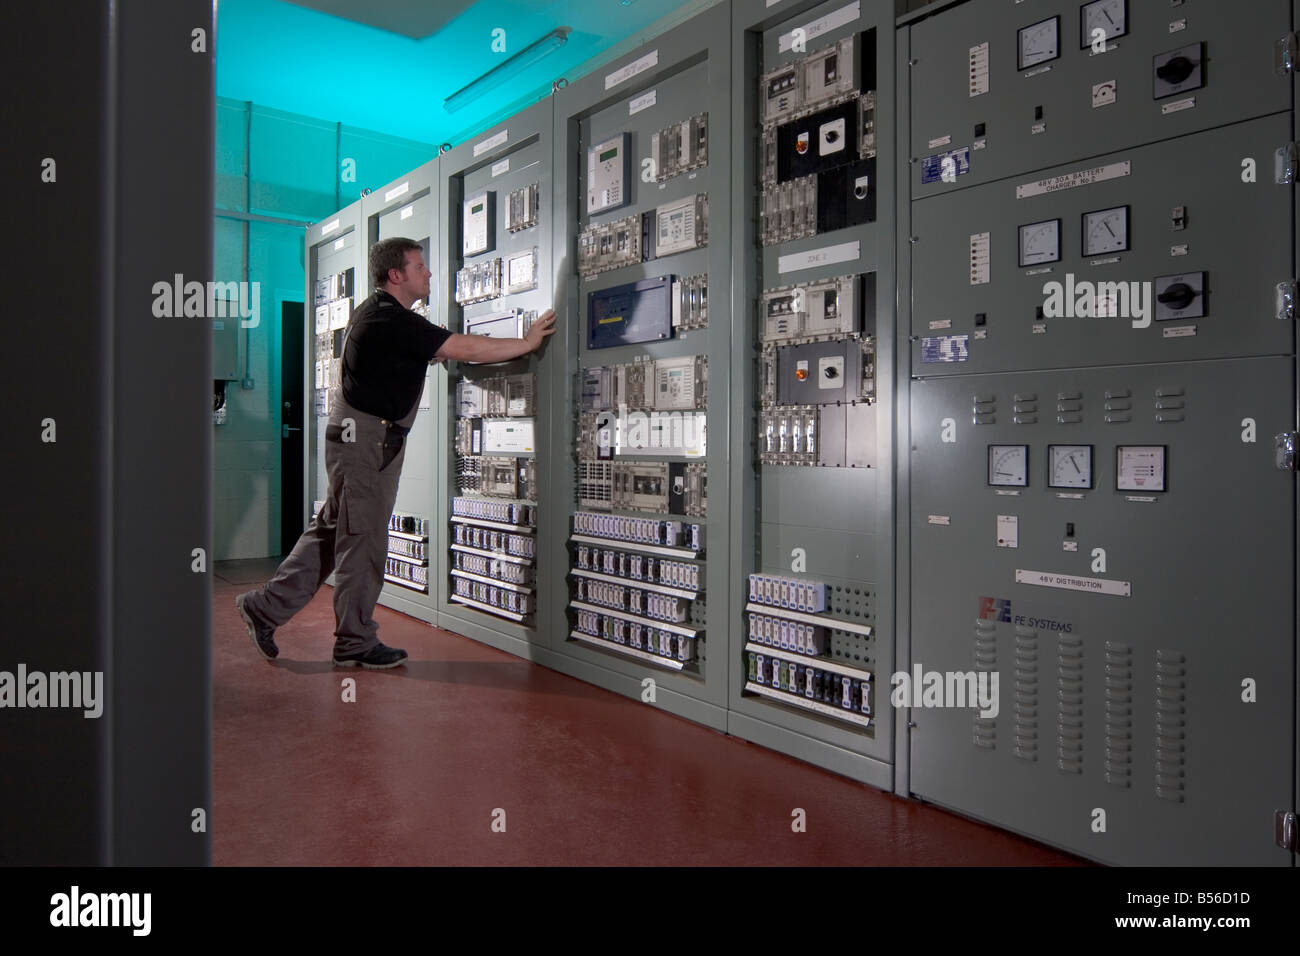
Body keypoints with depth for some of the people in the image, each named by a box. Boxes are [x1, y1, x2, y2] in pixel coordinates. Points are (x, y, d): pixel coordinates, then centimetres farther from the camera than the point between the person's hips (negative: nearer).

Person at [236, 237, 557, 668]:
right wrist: (528, 342, -11)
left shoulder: (375, 312, 15)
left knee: (331, 531, 15)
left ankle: (266, 606, 21)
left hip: (357, 435, 10)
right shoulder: (393, 321, -18)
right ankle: (355, 644, 10)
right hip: (367, 438, -10)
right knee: (363, 540, -1)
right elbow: (466, 349, -19)